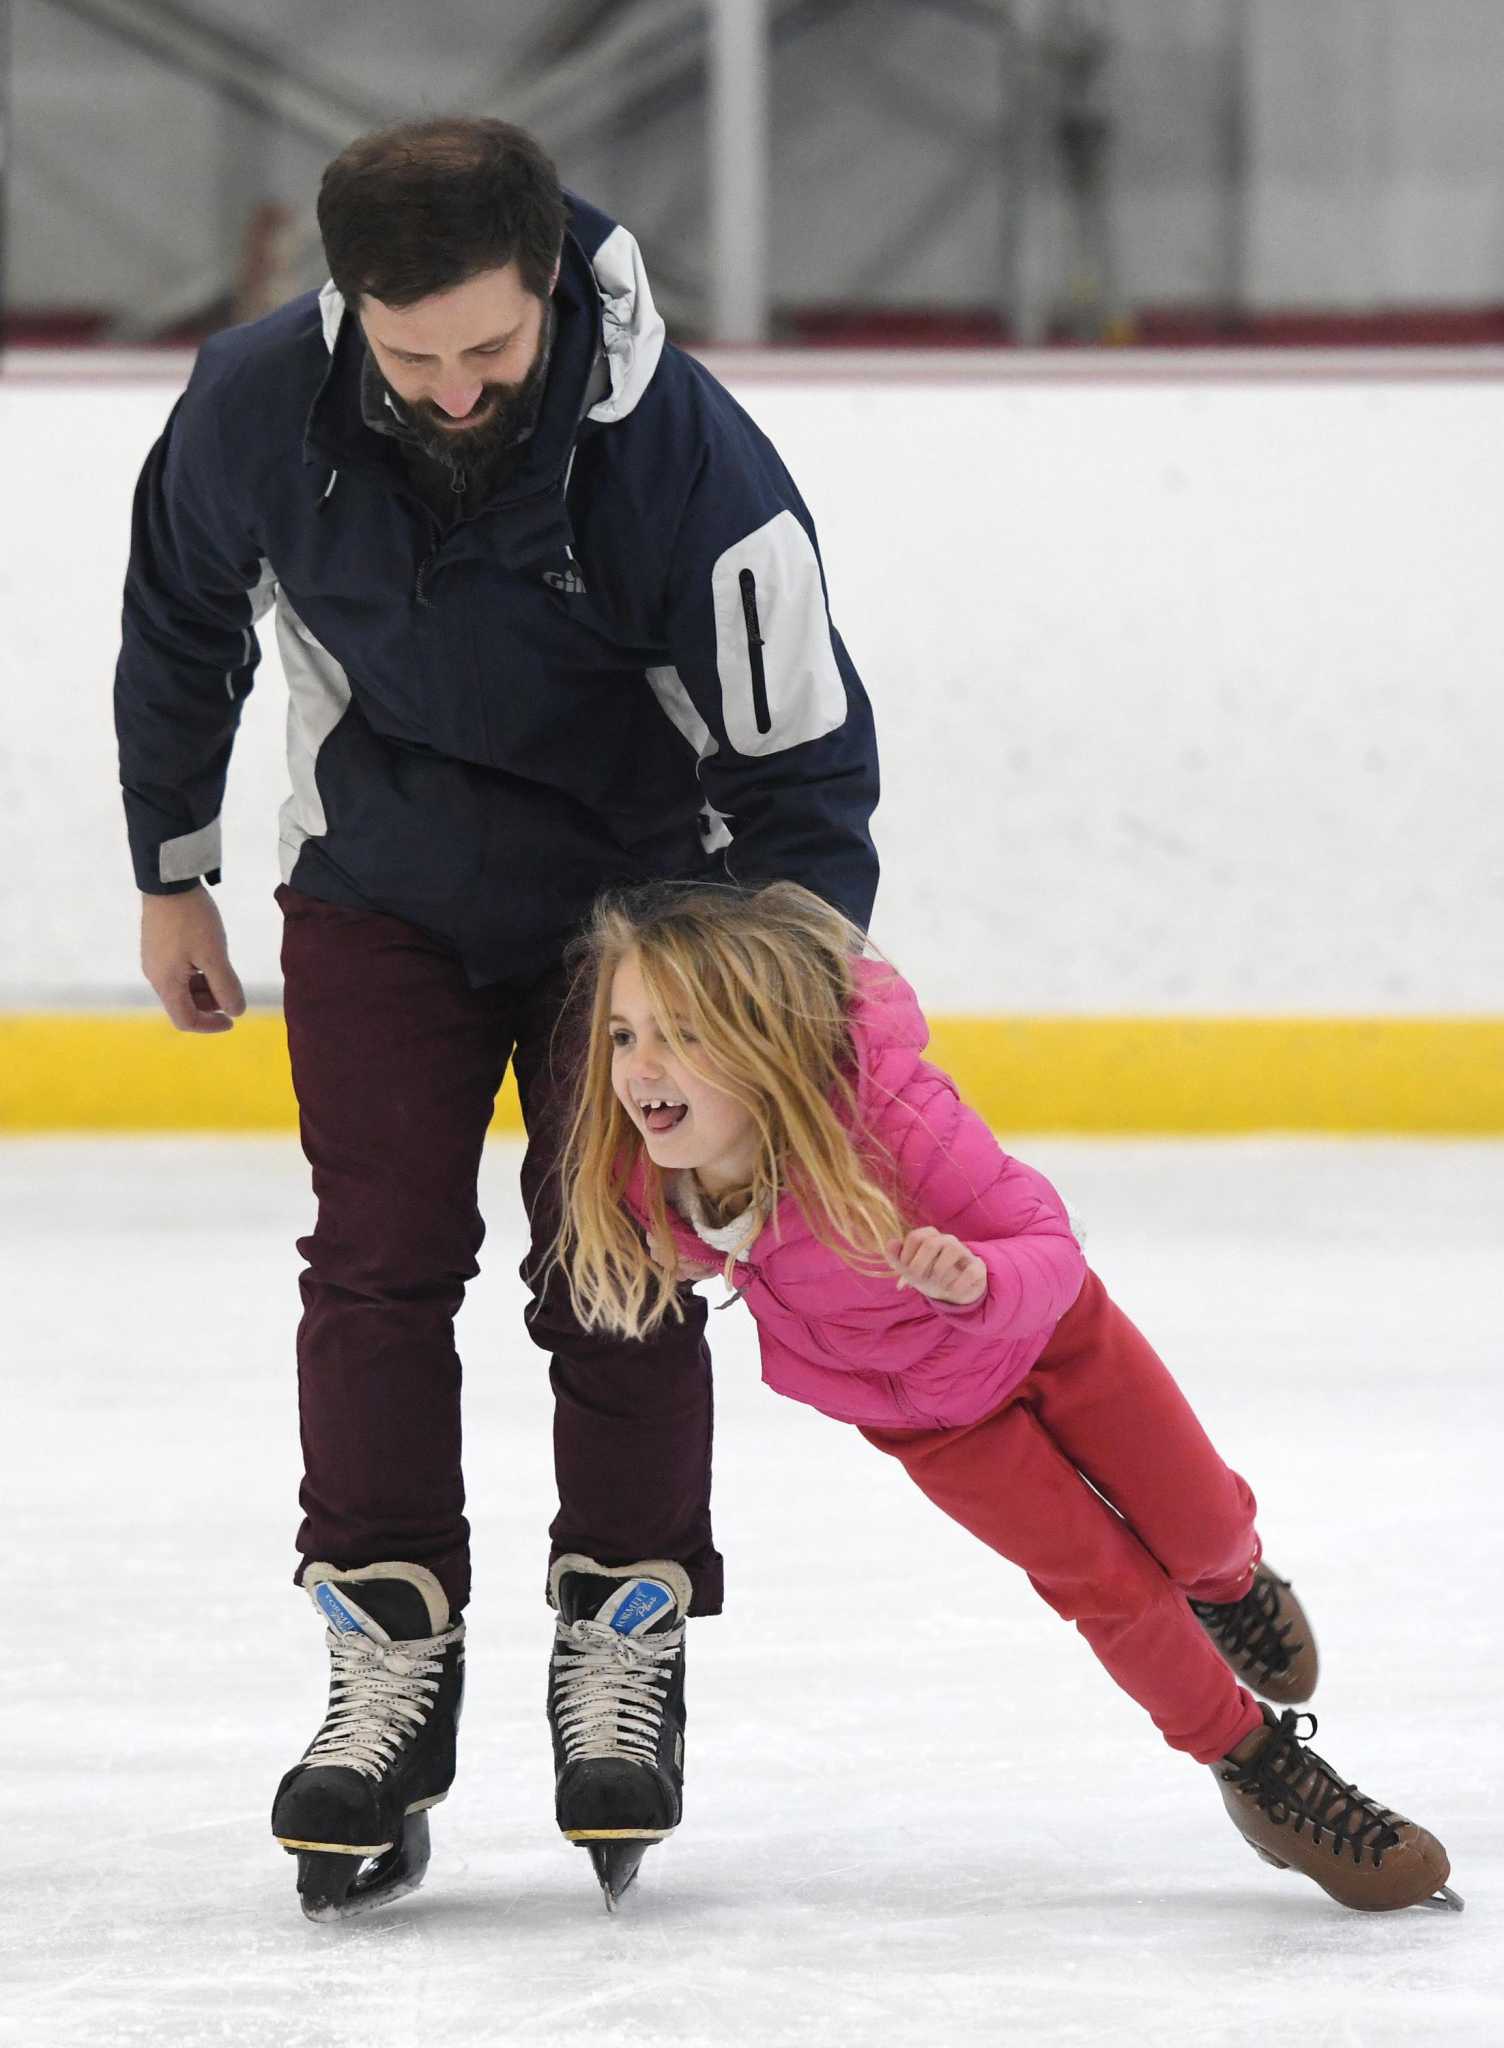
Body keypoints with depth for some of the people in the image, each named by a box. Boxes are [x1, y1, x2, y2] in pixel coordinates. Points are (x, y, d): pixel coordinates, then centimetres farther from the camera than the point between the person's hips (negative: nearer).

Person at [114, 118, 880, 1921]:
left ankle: (623, 1638, 8)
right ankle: (388, 1658, -4)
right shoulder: (257, 406, -23)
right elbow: (181, 620, 1)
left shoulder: (689, 459, -31)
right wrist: (171, 875, 8)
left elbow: (806, 766, -21)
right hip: (380, 888, 2)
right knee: (381, 1250, -7)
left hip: (631, 890, -2)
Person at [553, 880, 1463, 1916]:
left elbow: (1048, 1247, -37)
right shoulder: (641, 1188, -30)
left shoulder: (893, 1118, -44)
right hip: (923, 1408, 2)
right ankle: (1264, 1773, 22)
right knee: (1109, 1587, -3)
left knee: (1201, 1530, 12)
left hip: (1042, 1329, -2)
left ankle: (1231, 1583, 52)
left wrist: (976, 1277, -54)